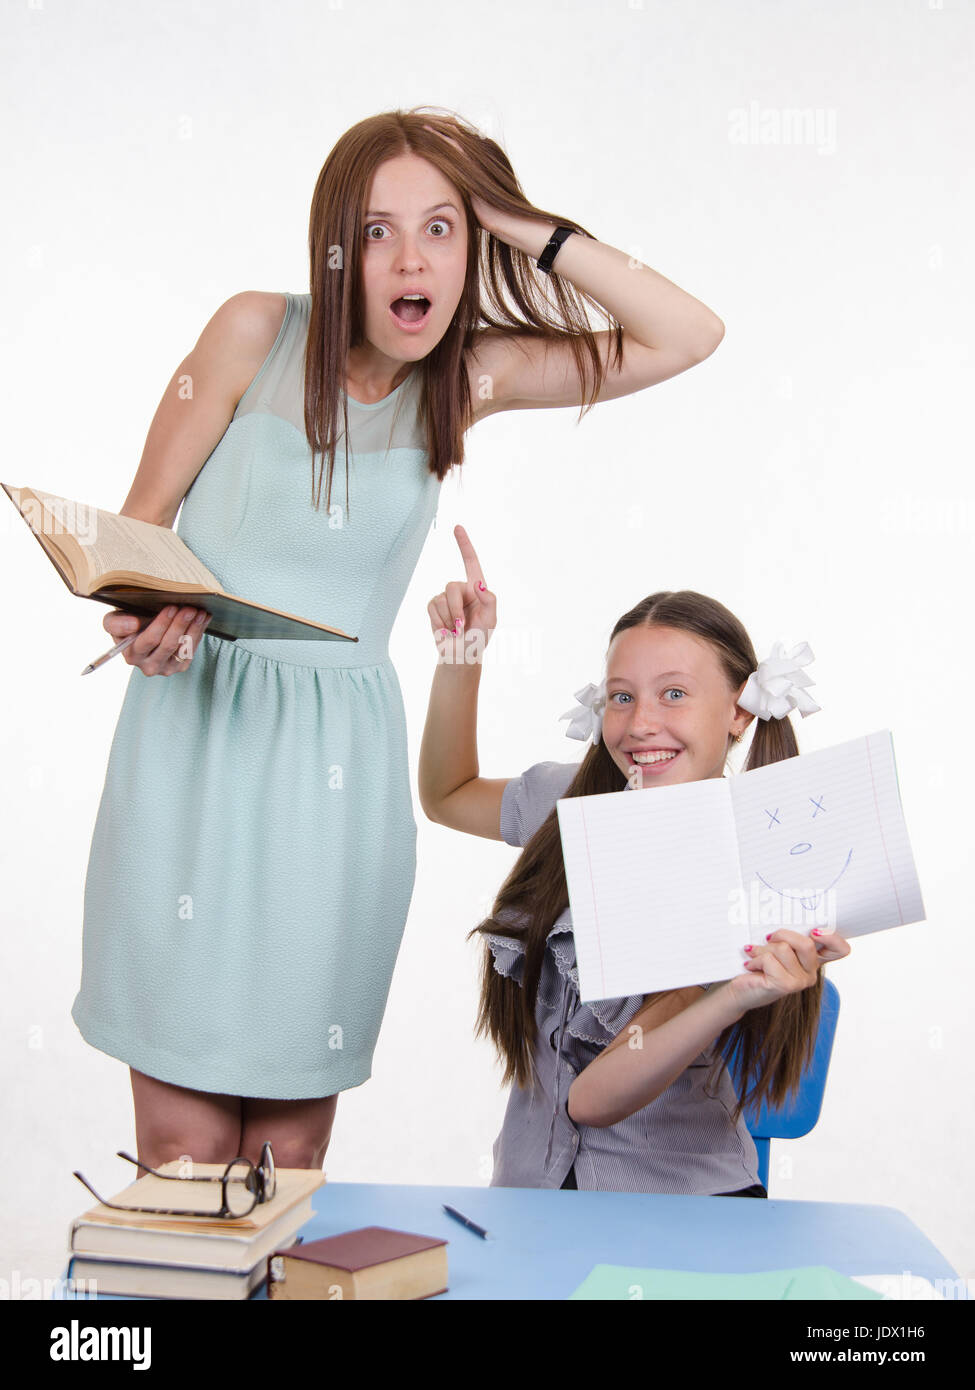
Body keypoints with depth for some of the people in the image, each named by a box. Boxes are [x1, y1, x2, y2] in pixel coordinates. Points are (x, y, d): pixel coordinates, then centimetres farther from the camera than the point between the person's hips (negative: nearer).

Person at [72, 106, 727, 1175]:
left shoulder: (471, 376, 4)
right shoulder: (257, 333, -1)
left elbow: (688, 335, -1)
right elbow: (142, 517, 4)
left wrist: (530, 231, -4)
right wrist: (140, 617, -16)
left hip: (339, 759, 2)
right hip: (196, 731, -1)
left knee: (295, 1145, 8)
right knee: (185, 1148, -1)